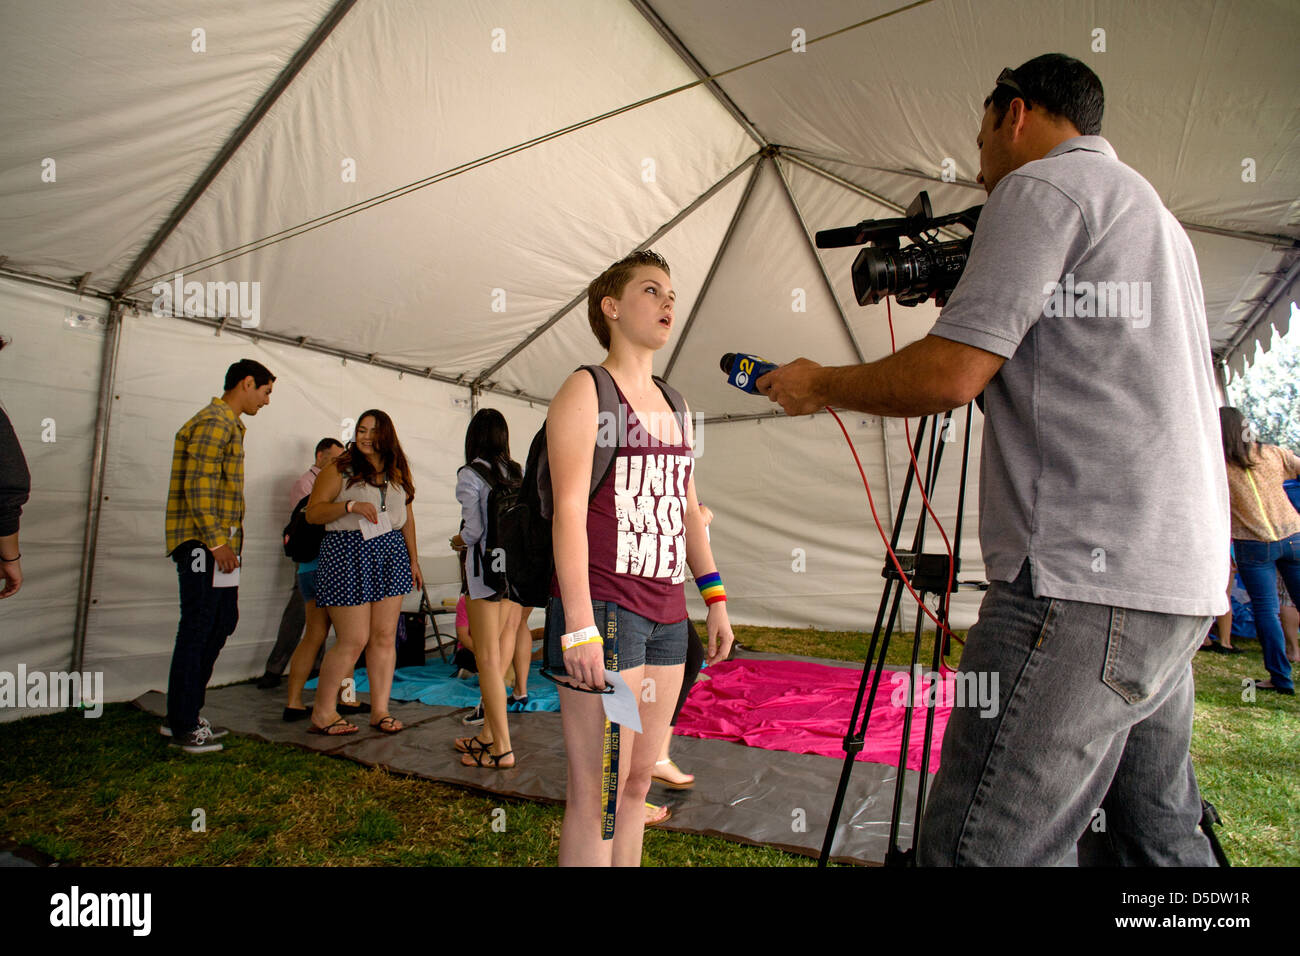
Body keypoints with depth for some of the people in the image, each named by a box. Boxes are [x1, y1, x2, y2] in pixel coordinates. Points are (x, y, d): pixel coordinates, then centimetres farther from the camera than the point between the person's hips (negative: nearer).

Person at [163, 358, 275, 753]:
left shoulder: (227, 424, 21)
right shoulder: (215, 422, -11)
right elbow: (198, 484, -20)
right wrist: (216, 541, -21)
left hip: (218, 542, 11)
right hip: (203, 542, -11)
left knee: (222, 623, 14)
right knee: (198, 629, -4)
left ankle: (184, 715, 24)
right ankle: (183, 727, 7)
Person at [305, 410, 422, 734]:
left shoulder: (398, 471, 14)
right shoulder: (338, 470, 1)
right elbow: (313, 513, -5)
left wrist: (413, 560, 19)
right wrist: (350, 506, -20)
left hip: (390, 555, 5)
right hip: (348, 554, -4)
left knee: (385, 637, 3)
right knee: (353, 640, -5)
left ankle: (380, 710, 13)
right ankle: (322, 714, 11)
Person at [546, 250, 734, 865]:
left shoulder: (673, 405, 18)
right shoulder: (585, 391, -3)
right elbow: (569, 511, -12)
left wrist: (715, 597, 17)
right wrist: (579, 626, -18)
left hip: (665, 612, 7)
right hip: (602, 607, -7)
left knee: (639, 779, 15)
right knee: (597, 792, 0)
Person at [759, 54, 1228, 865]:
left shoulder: (1045, 184, -3)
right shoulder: (1155, 213, 27)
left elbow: (950, 374, -14)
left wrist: (818, 385, 0)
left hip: (1088, 578, -10)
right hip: (1177, 582, 11)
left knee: (982, 844, -9)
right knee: (1158, 839, 18)